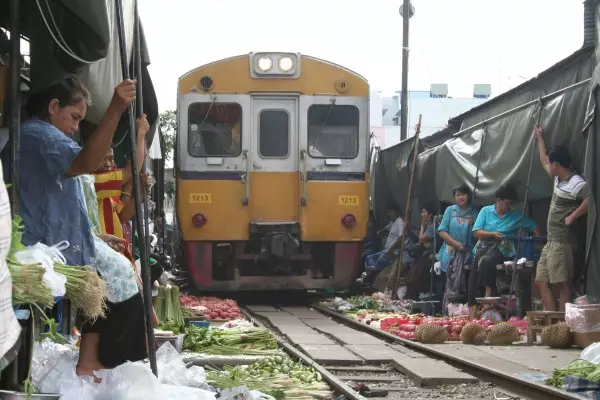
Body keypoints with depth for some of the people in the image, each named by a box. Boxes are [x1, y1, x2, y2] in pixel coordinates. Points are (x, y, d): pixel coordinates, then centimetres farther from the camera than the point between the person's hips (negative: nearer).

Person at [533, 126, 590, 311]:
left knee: (563, 284, -10)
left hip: (562, 241, -10)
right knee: (541, 282, 7)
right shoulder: (559, 178, 13)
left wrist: (572, 217, -24)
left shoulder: (575, 183, -16)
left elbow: (592, 198, -33)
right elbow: (543, 161, 32)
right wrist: (539, 138, 40)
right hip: (551, 241, 10)